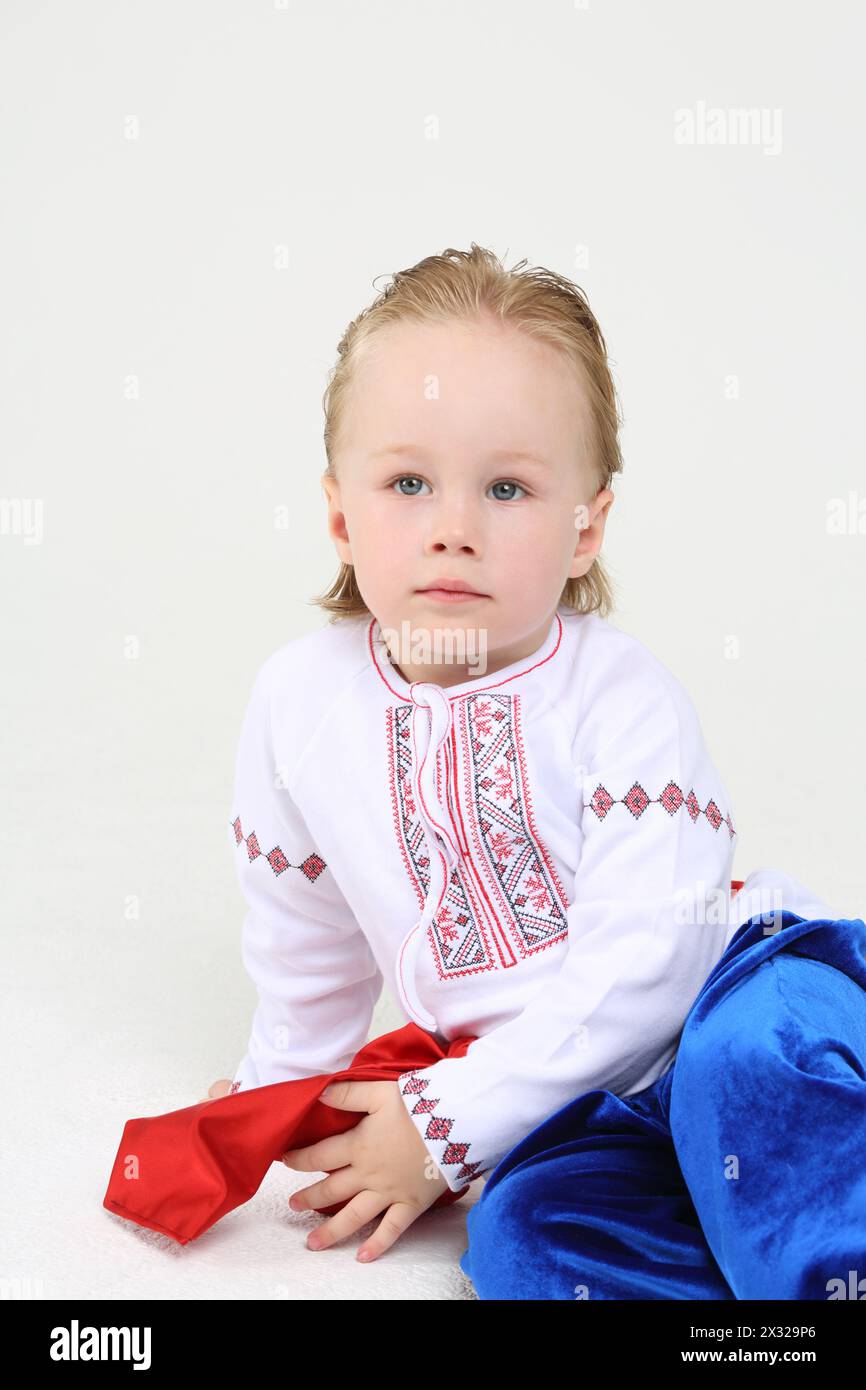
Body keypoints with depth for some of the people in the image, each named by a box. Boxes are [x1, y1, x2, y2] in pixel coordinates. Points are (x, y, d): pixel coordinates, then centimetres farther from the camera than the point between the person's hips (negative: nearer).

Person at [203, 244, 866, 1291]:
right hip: (564, 1108, 3)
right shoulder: (299, 702, -1)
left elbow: (644, 955, -18)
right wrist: (281, 1093, 29)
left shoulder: (623, 697, -12)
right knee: (525, 1231, -29)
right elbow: (305, 939, 17)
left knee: (753, 1053, -38)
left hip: (722, 999, -3)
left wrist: (445, 1125, -19)